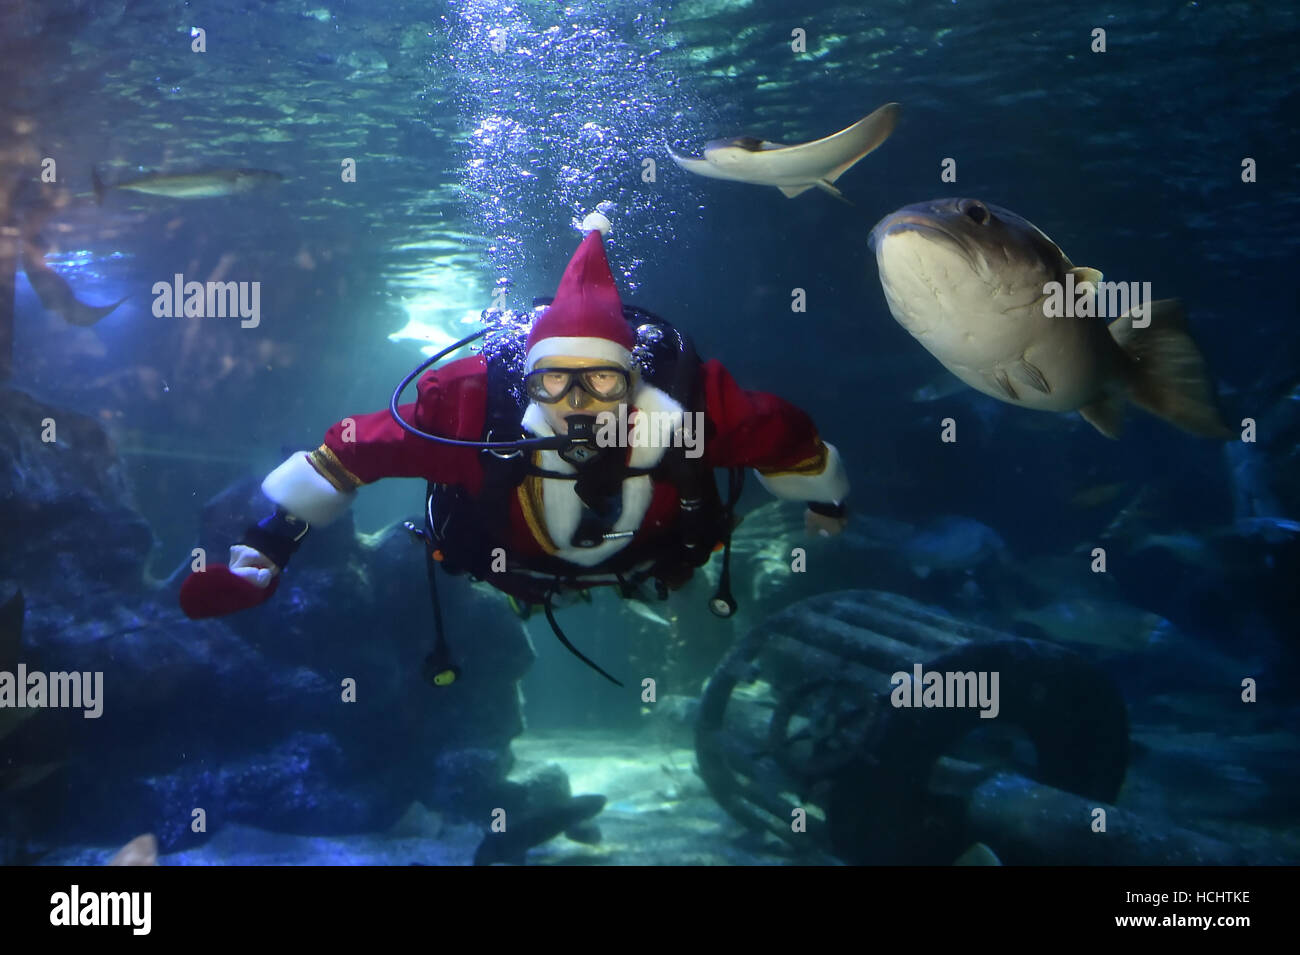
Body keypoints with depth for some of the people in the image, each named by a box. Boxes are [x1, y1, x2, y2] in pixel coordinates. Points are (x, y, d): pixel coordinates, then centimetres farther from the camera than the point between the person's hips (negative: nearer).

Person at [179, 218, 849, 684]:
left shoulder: (691, 397, -42)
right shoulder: (475, 402, -44)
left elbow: (786, 441, -21)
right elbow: (352, 451, -32)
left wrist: (827, 503, -2)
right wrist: (269, 544, -28)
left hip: (651, 567, 1)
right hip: (517, 577, 0)